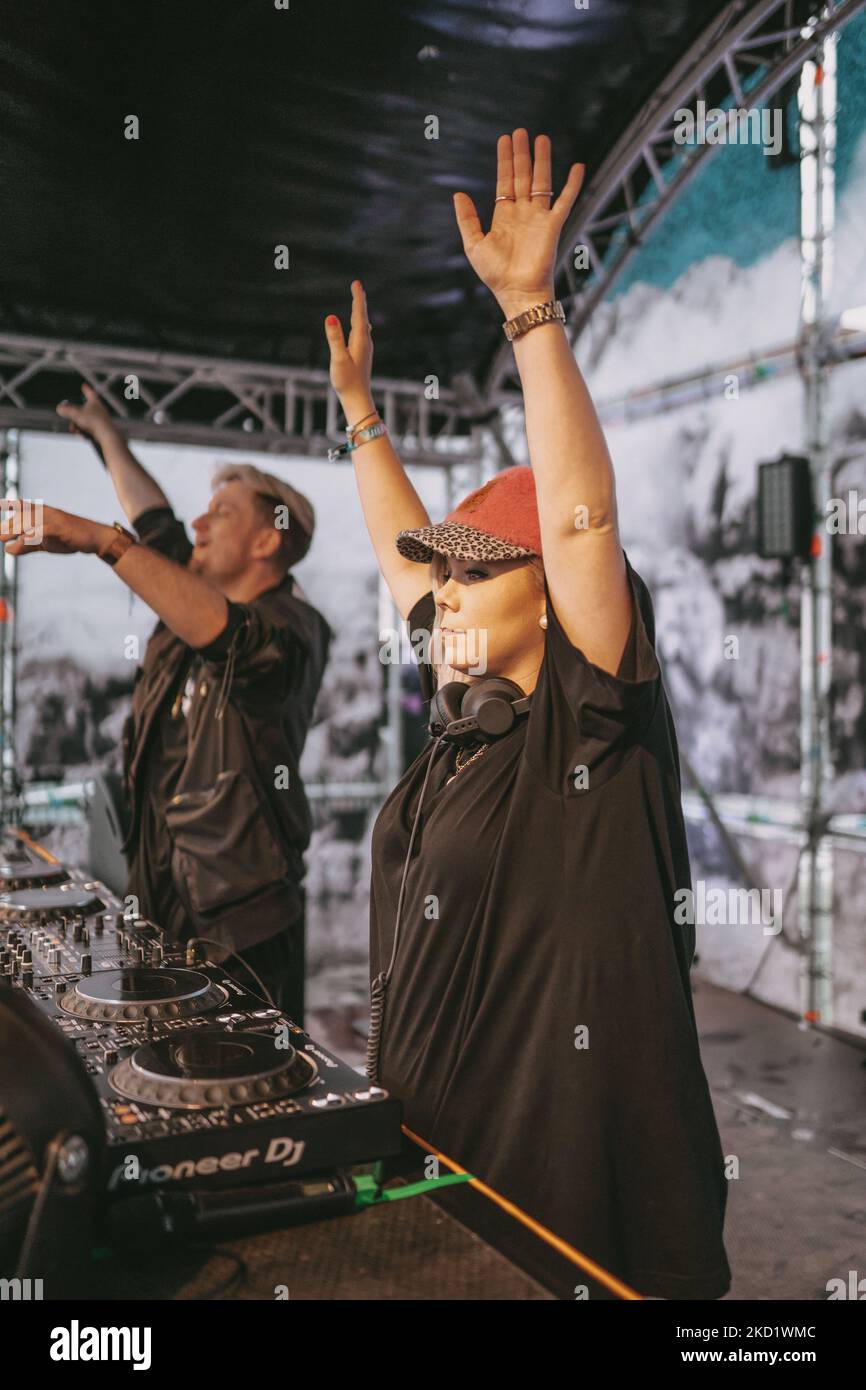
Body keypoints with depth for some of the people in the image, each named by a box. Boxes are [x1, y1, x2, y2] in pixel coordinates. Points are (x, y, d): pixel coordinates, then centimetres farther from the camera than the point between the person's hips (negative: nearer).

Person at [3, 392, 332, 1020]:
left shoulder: (289, 625, -13)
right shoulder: (194, 589, 12)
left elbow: (223, 631, -36)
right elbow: (155, 520, 27)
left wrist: (104, 541, -41)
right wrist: (106, 434, 41)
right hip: (163, 899, 8)